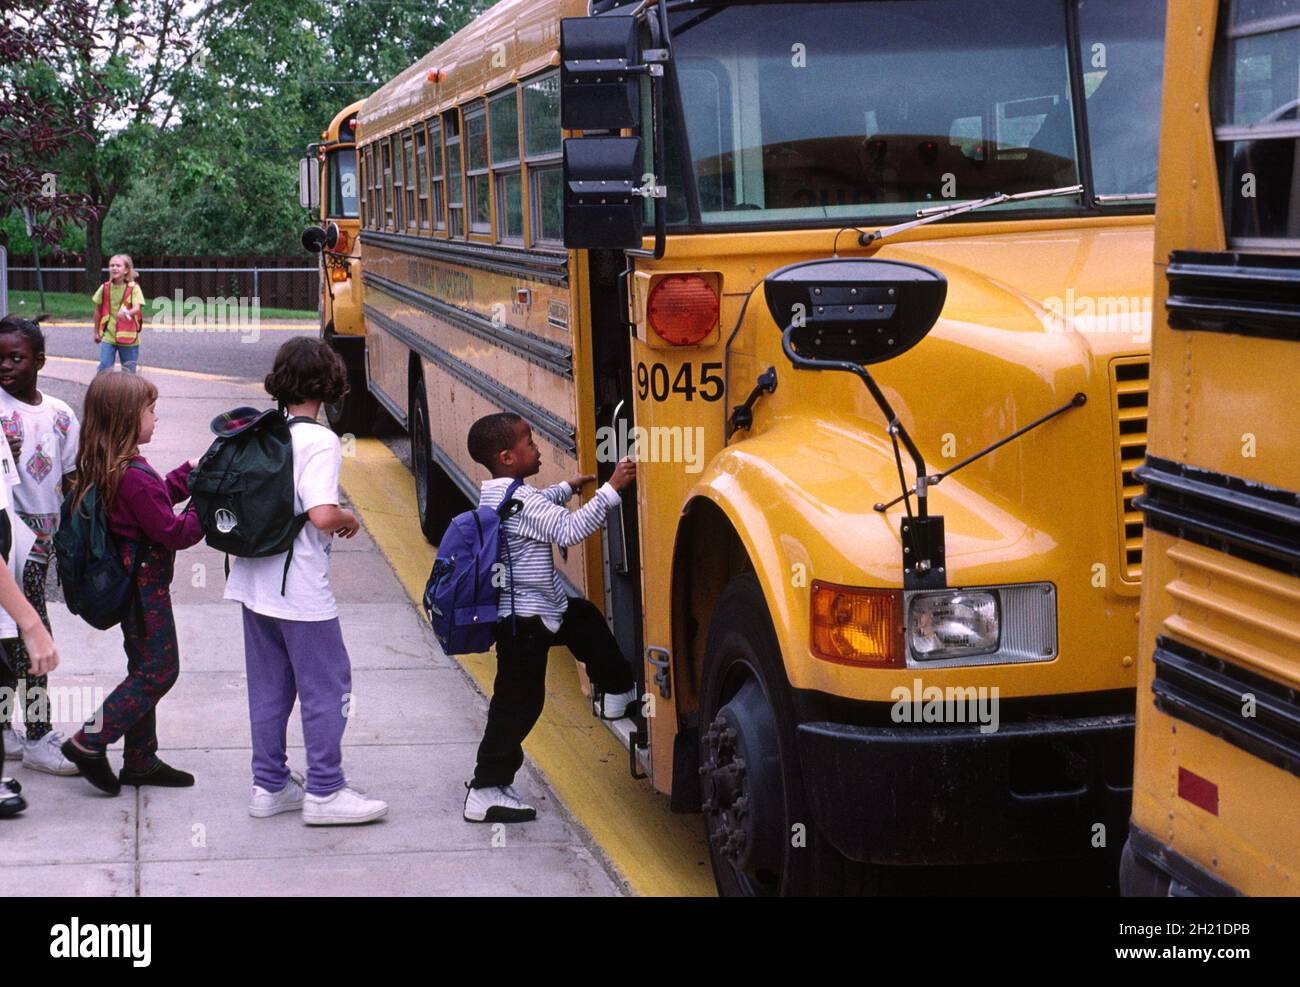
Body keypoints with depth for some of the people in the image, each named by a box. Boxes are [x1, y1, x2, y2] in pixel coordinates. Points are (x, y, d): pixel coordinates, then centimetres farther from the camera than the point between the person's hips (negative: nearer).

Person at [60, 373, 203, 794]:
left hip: (130, 582, 10)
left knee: (146, 671, 16)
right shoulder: (134, 475, -25)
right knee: (159, 670, -1)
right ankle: (89, 743, 0)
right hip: (145, 585, -10)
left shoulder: (102, 468, 5)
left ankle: (140, 761, 23)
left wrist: (188, 475, 10)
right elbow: (173, 532, -21)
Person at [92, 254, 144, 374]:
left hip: (128, 337, -2)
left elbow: (137, 308, -24)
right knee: (104, 369, -5)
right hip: (108, 336, 2)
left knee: (129, 373, 7)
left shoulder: (133, 288, -9)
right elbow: (98, 311, 11)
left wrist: (127, 313, -47)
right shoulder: (105, 288, 0)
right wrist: (97, 332, 16)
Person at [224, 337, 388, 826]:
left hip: (254, 582, 8)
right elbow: (322, 515, -26)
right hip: (300, 589, -8)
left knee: (268, 687, 15)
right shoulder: (319, 441, -16)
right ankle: (324, 792, 7)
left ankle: (269, 785, 22)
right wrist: (350, 519, -7)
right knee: (327, 687, 3)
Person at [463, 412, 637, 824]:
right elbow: (569, 530, -30)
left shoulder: (498, 494, 9)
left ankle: (618, 692, 44)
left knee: (585, 619, 28)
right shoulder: (517, 500, -23)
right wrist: (611, 489, -28)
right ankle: (486, 791, 1)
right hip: (524, 622, -10)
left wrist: (567, 487, 25)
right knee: (518, 703, -4)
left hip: (531, 610, 10)